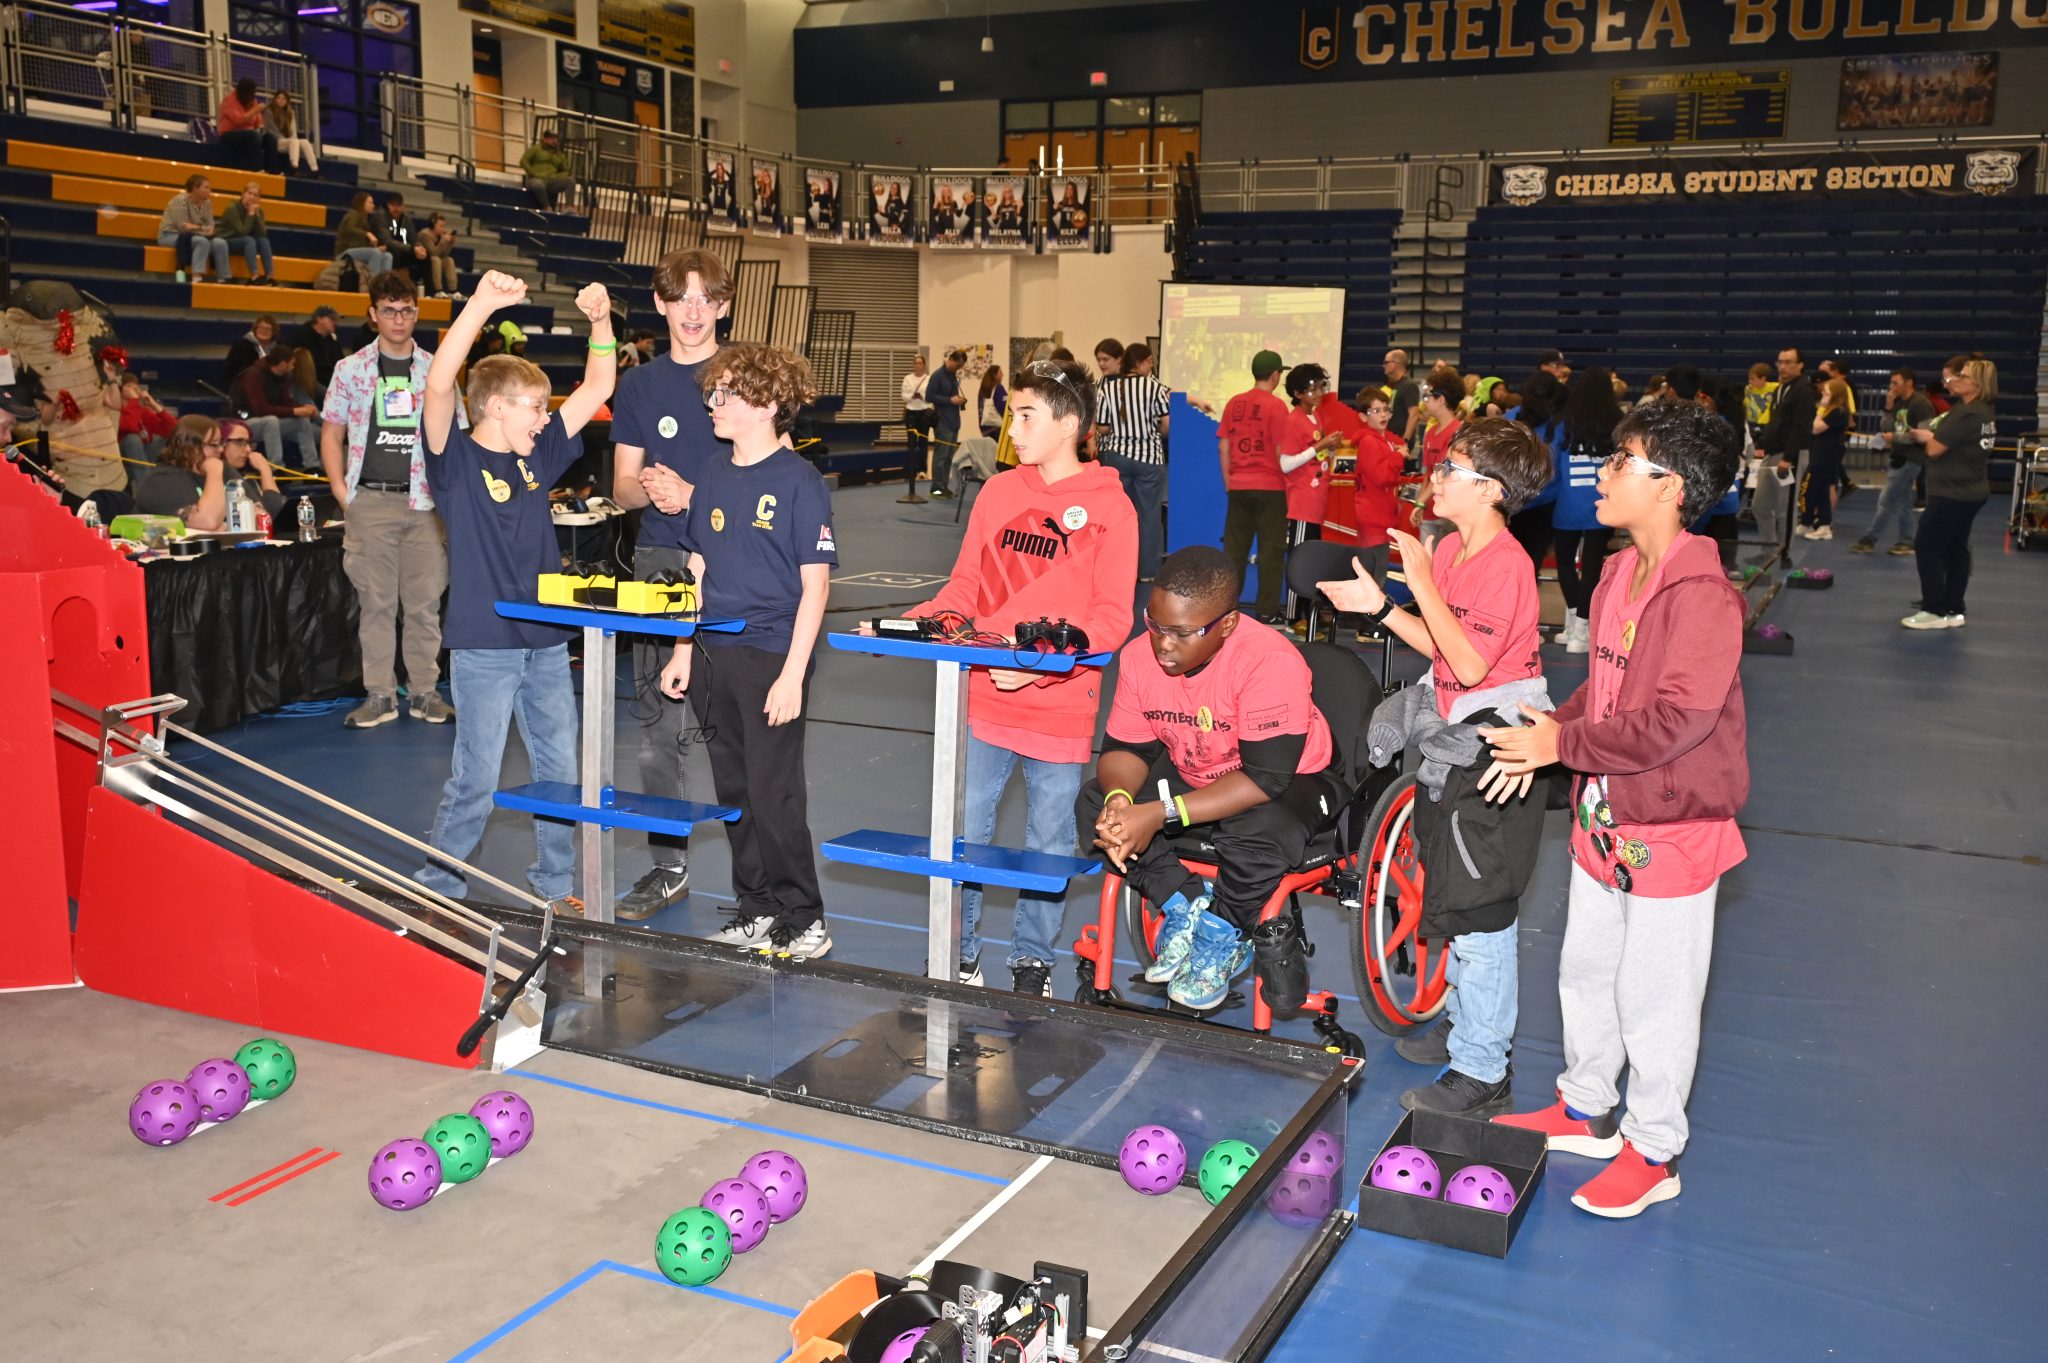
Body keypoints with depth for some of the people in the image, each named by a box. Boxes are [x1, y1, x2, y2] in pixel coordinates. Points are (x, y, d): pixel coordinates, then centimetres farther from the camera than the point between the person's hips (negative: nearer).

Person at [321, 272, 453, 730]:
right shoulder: (351, 369, 6)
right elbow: (332, 435, 9)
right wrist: (342, 492, -1)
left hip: (424, 501, 1)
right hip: (370, 500, -1)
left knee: (425, 600, 3)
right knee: (375, 601, 2)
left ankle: (424, 691, 13)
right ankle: (379, 695, 10)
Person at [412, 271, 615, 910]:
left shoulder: (537, 454, 9)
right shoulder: (455, 458, -8)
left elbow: (598, 388, 12)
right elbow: (438, 386, -25)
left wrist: (600, 321, -1)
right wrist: (482, 304, -32)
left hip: (547, 641, 6)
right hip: (484, 644, -6)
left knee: (561, 770, 12)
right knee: (476, 778, 0)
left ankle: (556, 883, 27)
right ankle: (437, 888, 17)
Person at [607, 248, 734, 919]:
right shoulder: (639, 385, 12)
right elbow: (623, 487, 11)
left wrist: (693, 495, -14)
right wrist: (649, 486, -12)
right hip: (661, 562, 3)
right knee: (661, 724, 7)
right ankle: (668, 863, 19)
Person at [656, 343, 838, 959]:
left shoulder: (799, 482, -10)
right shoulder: (713, 476, 9)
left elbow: (815, 585, -11)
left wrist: (793, 675, -15)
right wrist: (683, 651, 13)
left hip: (773, 658, -6)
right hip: (714, 655, 6)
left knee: (774, 795, -2)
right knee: (734, 791, 12)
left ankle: (802, 919, 12)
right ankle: (756, 908, 25)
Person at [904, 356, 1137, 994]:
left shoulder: (1110, 506, -5)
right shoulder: (998, 491, 7)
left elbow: (1112, 618, -9)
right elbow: (964, 588, 12)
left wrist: (1041, 664, -21)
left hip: (1060, 710, -3)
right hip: (983, 701, 3)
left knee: (1048, 844, 10)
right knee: (962, 834, 7)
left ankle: (1033, 960, 28)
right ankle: (958, 955, 23)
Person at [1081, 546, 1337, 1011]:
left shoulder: (1270, 660, -33)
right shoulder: (1140, 655, -15)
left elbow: (1265, 778, -35)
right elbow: (1125, 748, -7)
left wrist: (1162, 814, -40)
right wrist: (1119, 799, -32)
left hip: (1288, 783, -5)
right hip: (1190, 775, 5)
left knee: (1260, 832, -38)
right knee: (1093, 806, -14)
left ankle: (1224, 936, -6)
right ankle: (1185, 905, -3)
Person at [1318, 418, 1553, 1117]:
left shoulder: (1506, 562, -21)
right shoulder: (1451, 548, 7)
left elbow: (1471, 664, -26)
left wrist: (1422, 584, -25)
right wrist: (1378, 607, 0)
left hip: (1498, 753, -10)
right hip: (1457, 736, 10)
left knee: (1476, 907, -3)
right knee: (1450, 892, 21)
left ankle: (1482, 1072, 8)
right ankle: (1472, 1018, 39)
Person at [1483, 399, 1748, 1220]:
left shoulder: (1702, 595, -23)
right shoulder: (1619, 575, 6)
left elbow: (1676, 718, -28)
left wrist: (1565, 744, -21)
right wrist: (1549, 726, -1)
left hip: (1671, 831, -9)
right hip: (1604, 816, 9)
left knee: (1654, 997, 6)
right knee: (1586, 971, 21)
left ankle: (1653, 1152, 23)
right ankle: (1586, 1110, 40)